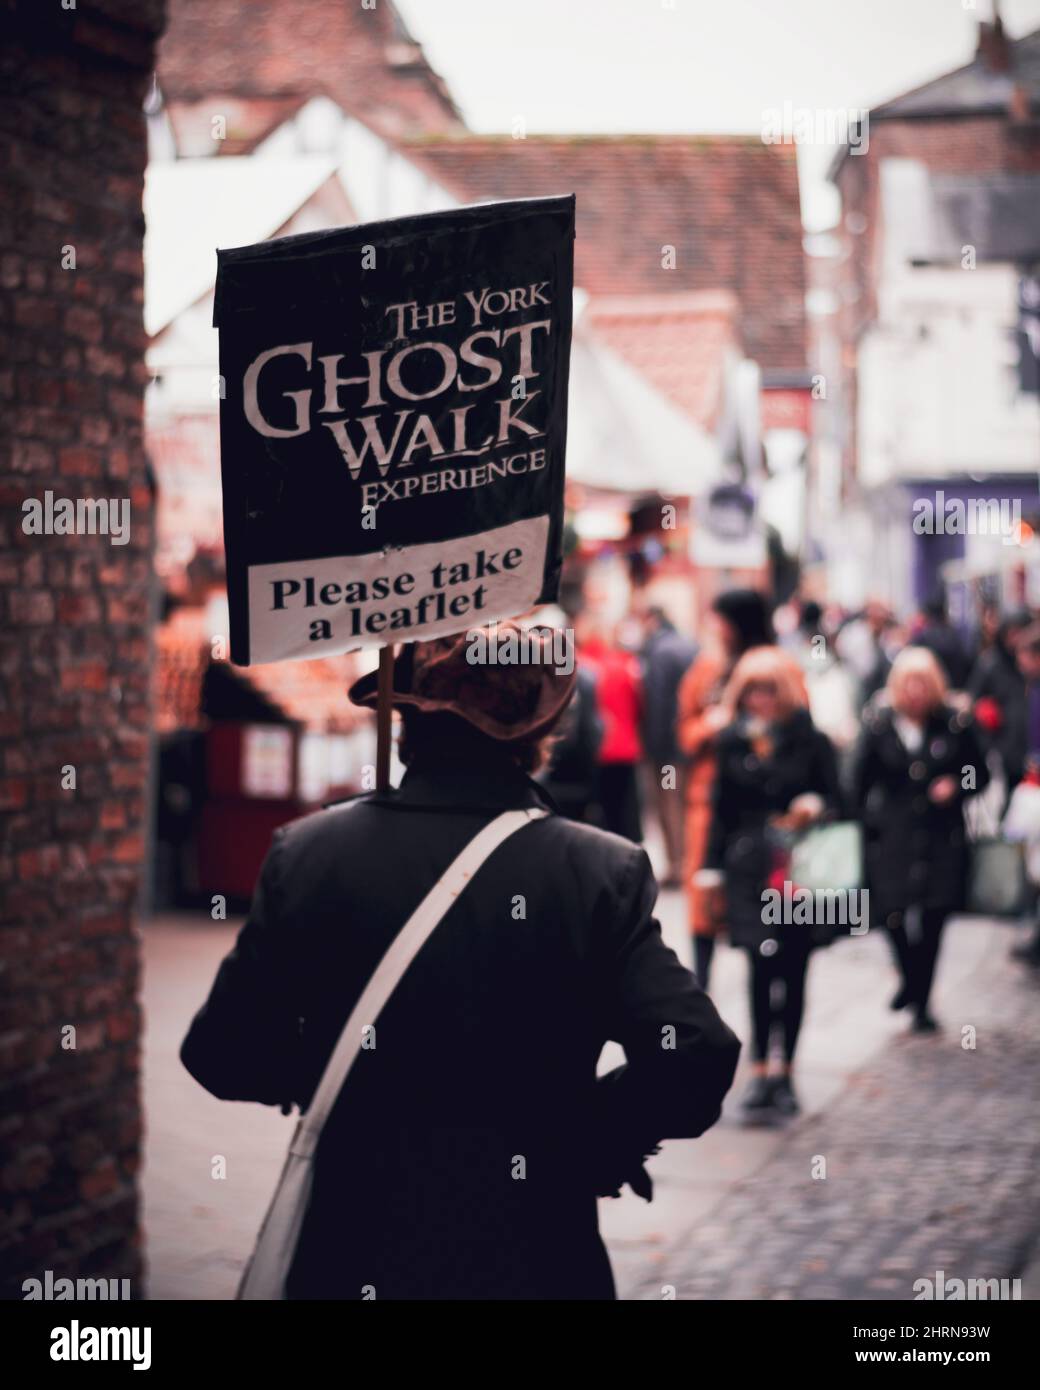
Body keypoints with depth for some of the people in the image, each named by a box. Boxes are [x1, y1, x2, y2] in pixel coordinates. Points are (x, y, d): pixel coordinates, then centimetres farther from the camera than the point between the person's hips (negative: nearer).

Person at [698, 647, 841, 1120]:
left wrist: (817, 806, -16)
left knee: (793, 970, 4)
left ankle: (784, 1071, 15)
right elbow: (722, 811, 12)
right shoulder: (732, 743, 8)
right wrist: (711, 871, 9)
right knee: (762, 965, -11)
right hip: (750, 869, 0)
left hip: (801, 870, 0)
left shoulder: (812, 743, 3)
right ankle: (761, 1071, -8)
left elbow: (837, 801, 7)